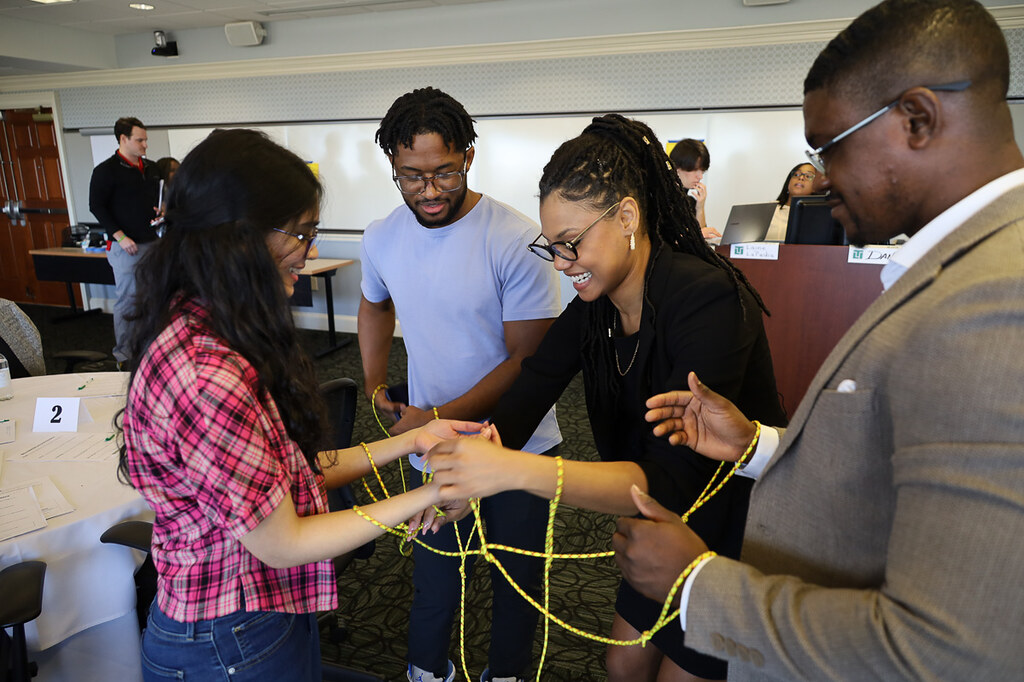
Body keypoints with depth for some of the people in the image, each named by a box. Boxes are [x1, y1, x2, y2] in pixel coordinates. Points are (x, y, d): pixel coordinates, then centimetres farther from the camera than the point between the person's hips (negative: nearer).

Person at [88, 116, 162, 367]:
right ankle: (124, 355, 8)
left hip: (152, 242, 6)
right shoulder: (106, 170, -6)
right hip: (126, 246, -6)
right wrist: (120, 237, -15)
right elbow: (97, 206, -8)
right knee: (127, 299, -2)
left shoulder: (151, 168, 12)